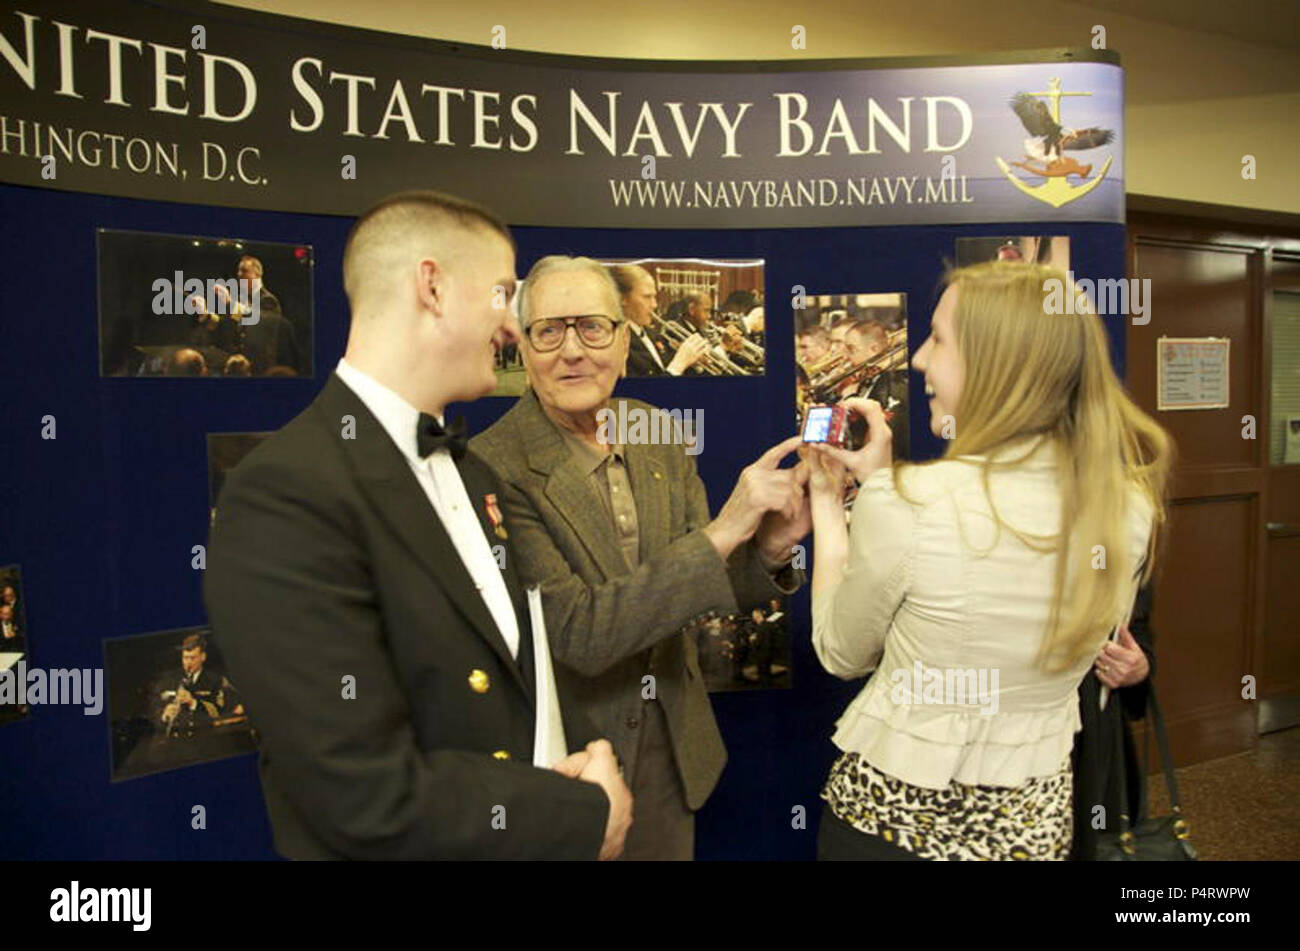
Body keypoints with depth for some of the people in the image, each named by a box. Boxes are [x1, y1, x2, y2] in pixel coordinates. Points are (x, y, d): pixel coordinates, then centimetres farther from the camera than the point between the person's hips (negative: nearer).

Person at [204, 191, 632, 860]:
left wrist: (587, 760, -8)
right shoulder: (284, 496, -23)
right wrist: (586, 813, -16)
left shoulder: (468, 471, 5)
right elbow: (372, 800, -27)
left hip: (544, 834, 8)